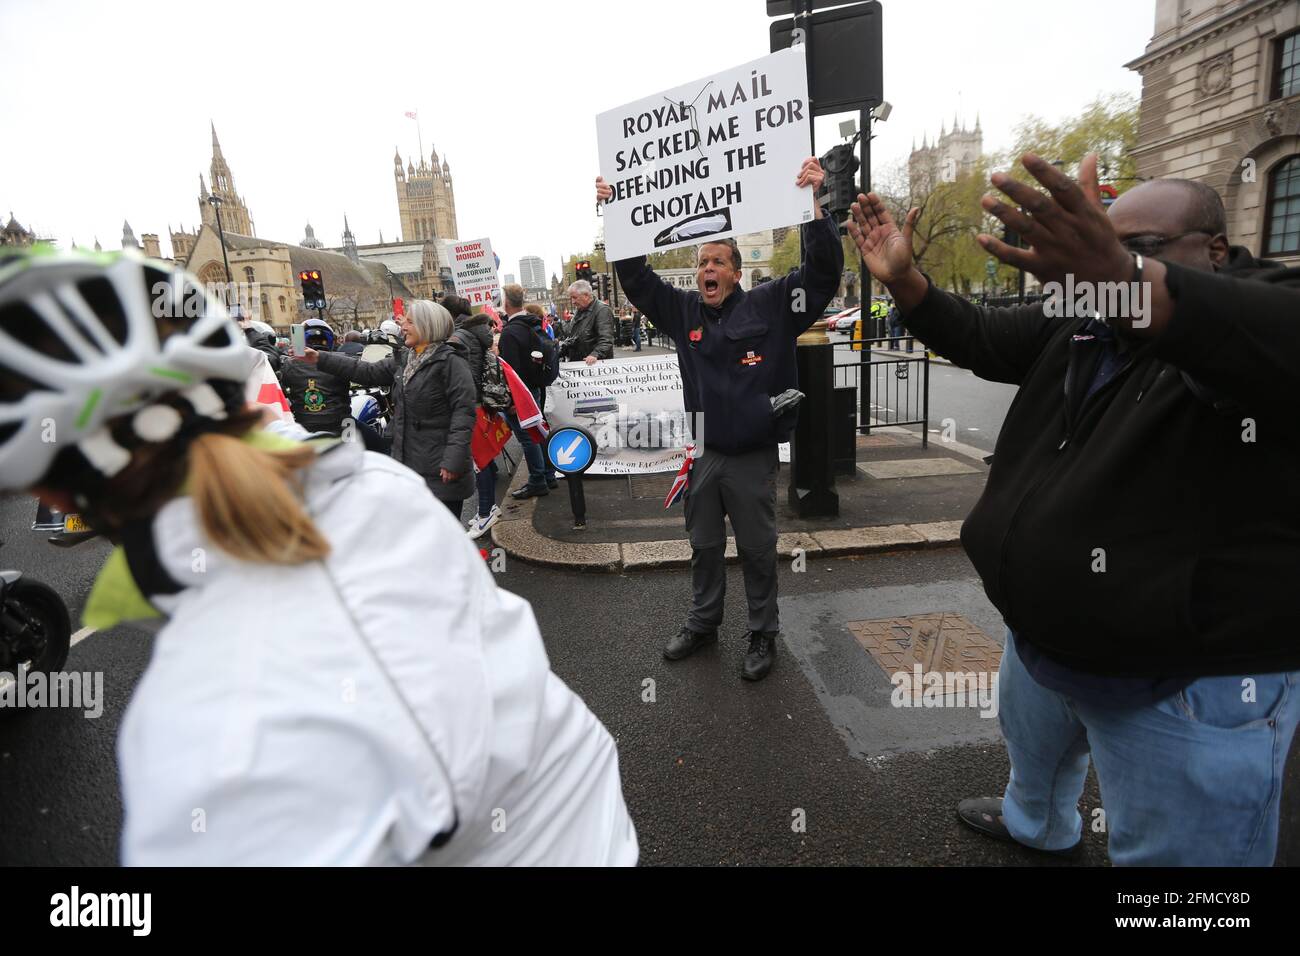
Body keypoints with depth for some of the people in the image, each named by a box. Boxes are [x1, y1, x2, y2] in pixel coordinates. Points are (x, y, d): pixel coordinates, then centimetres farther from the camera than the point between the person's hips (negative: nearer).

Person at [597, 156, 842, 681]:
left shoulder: (770, 304, -5)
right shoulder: (684, 310, 5)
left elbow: (823, 270, -12)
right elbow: (636, 276, 9)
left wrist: (812, 204, -22)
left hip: (755, 456, -4)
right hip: (703, 454, 4)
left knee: (757, 549, 9)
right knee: (704, 545, 17)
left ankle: (763, 634, 26)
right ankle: (702, 623, 36)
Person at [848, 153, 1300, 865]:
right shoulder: (1084, 322, 2)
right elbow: (977, 340, 7)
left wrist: (1125, 276, -57)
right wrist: (901, 277, -9)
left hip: (1191, 686, -7)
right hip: (1040, 637, 8)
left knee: (1170, 851, 11)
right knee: (1032, 752, 32)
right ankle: (1035, 825, 63)